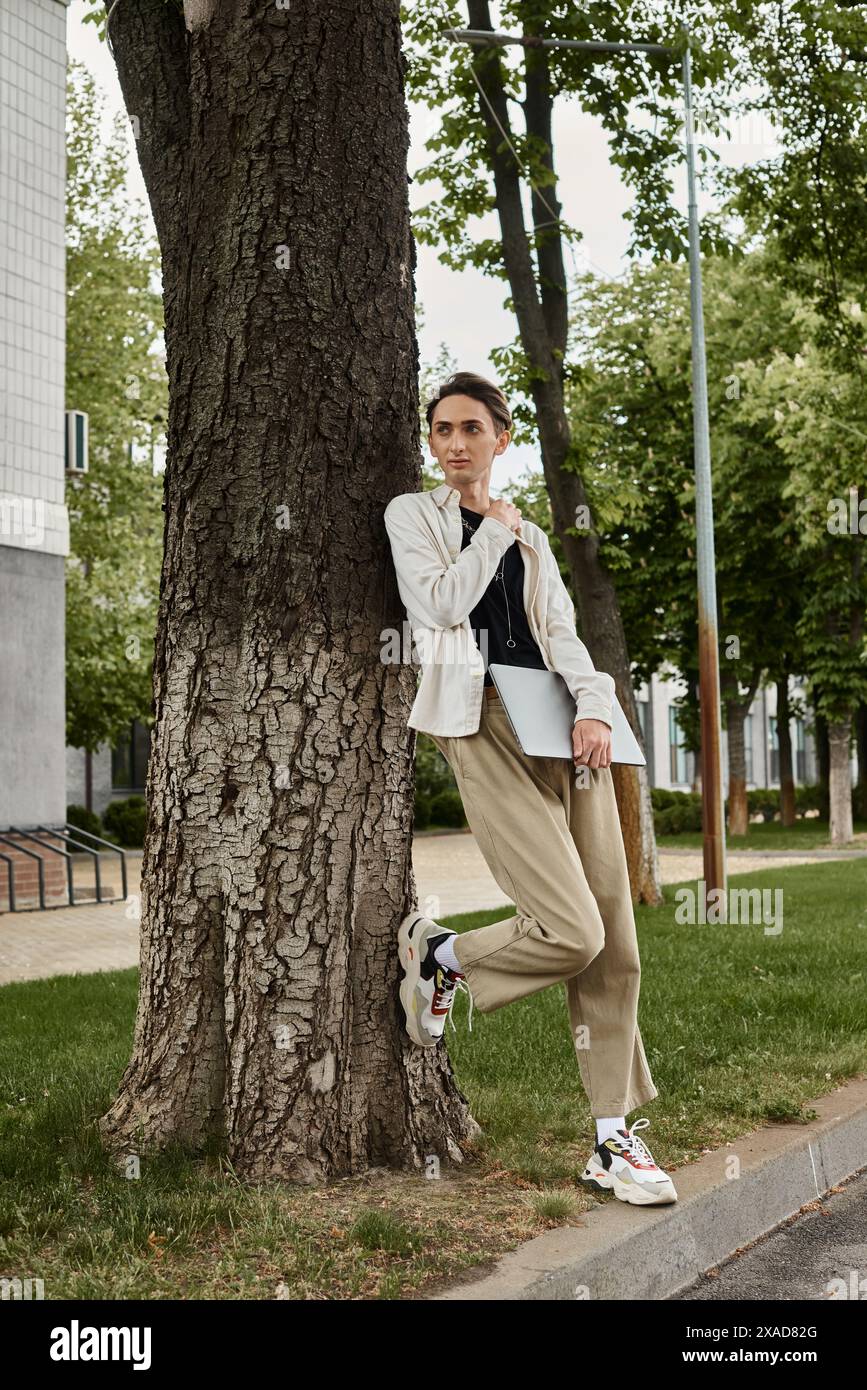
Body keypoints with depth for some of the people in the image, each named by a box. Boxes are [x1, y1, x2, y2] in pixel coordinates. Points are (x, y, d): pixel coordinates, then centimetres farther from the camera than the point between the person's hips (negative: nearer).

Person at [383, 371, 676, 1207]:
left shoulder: (529, 537, 23)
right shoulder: (413, 515, 11)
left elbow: (562, 632, 11)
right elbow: (442, 604, -6)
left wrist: (594, 707, -6)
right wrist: (493, 531, 5)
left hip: (560, 725, 5)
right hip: (484, 727, -5)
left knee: (615, 942, 0)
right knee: (571, 932, -18)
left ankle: (614, 1139, 8)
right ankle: (437, 955, 10)